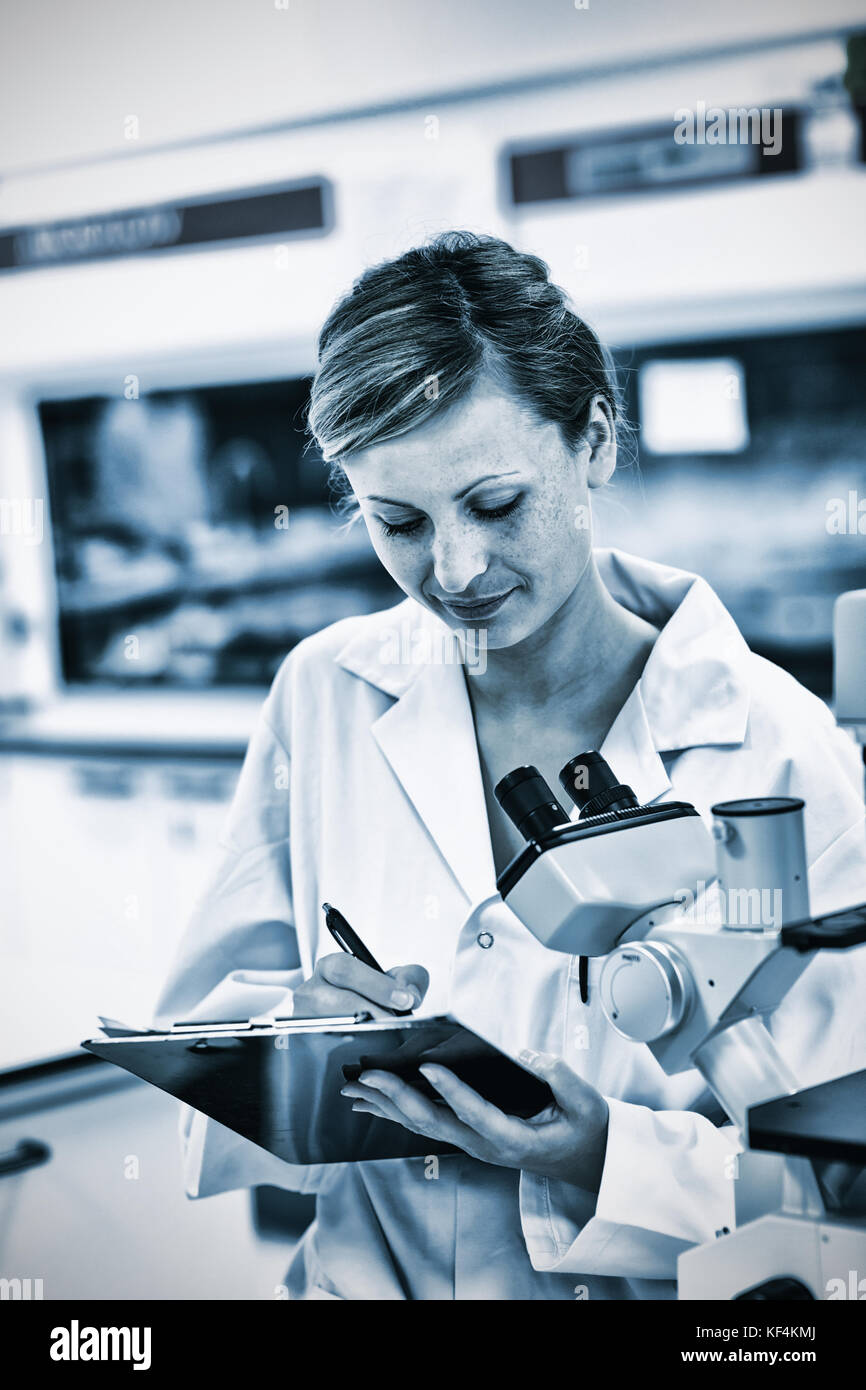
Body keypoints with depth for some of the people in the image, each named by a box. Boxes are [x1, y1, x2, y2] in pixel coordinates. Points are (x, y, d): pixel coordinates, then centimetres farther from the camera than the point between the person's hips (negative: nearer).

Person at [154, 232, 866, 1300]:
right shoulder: (324, 694, 1)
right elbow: (203, 1015, 6)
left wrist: (609, 1160, -22)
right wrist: (303, 1023, -14)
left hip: (642, 1292, -3)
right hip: (364, 1274, 3)